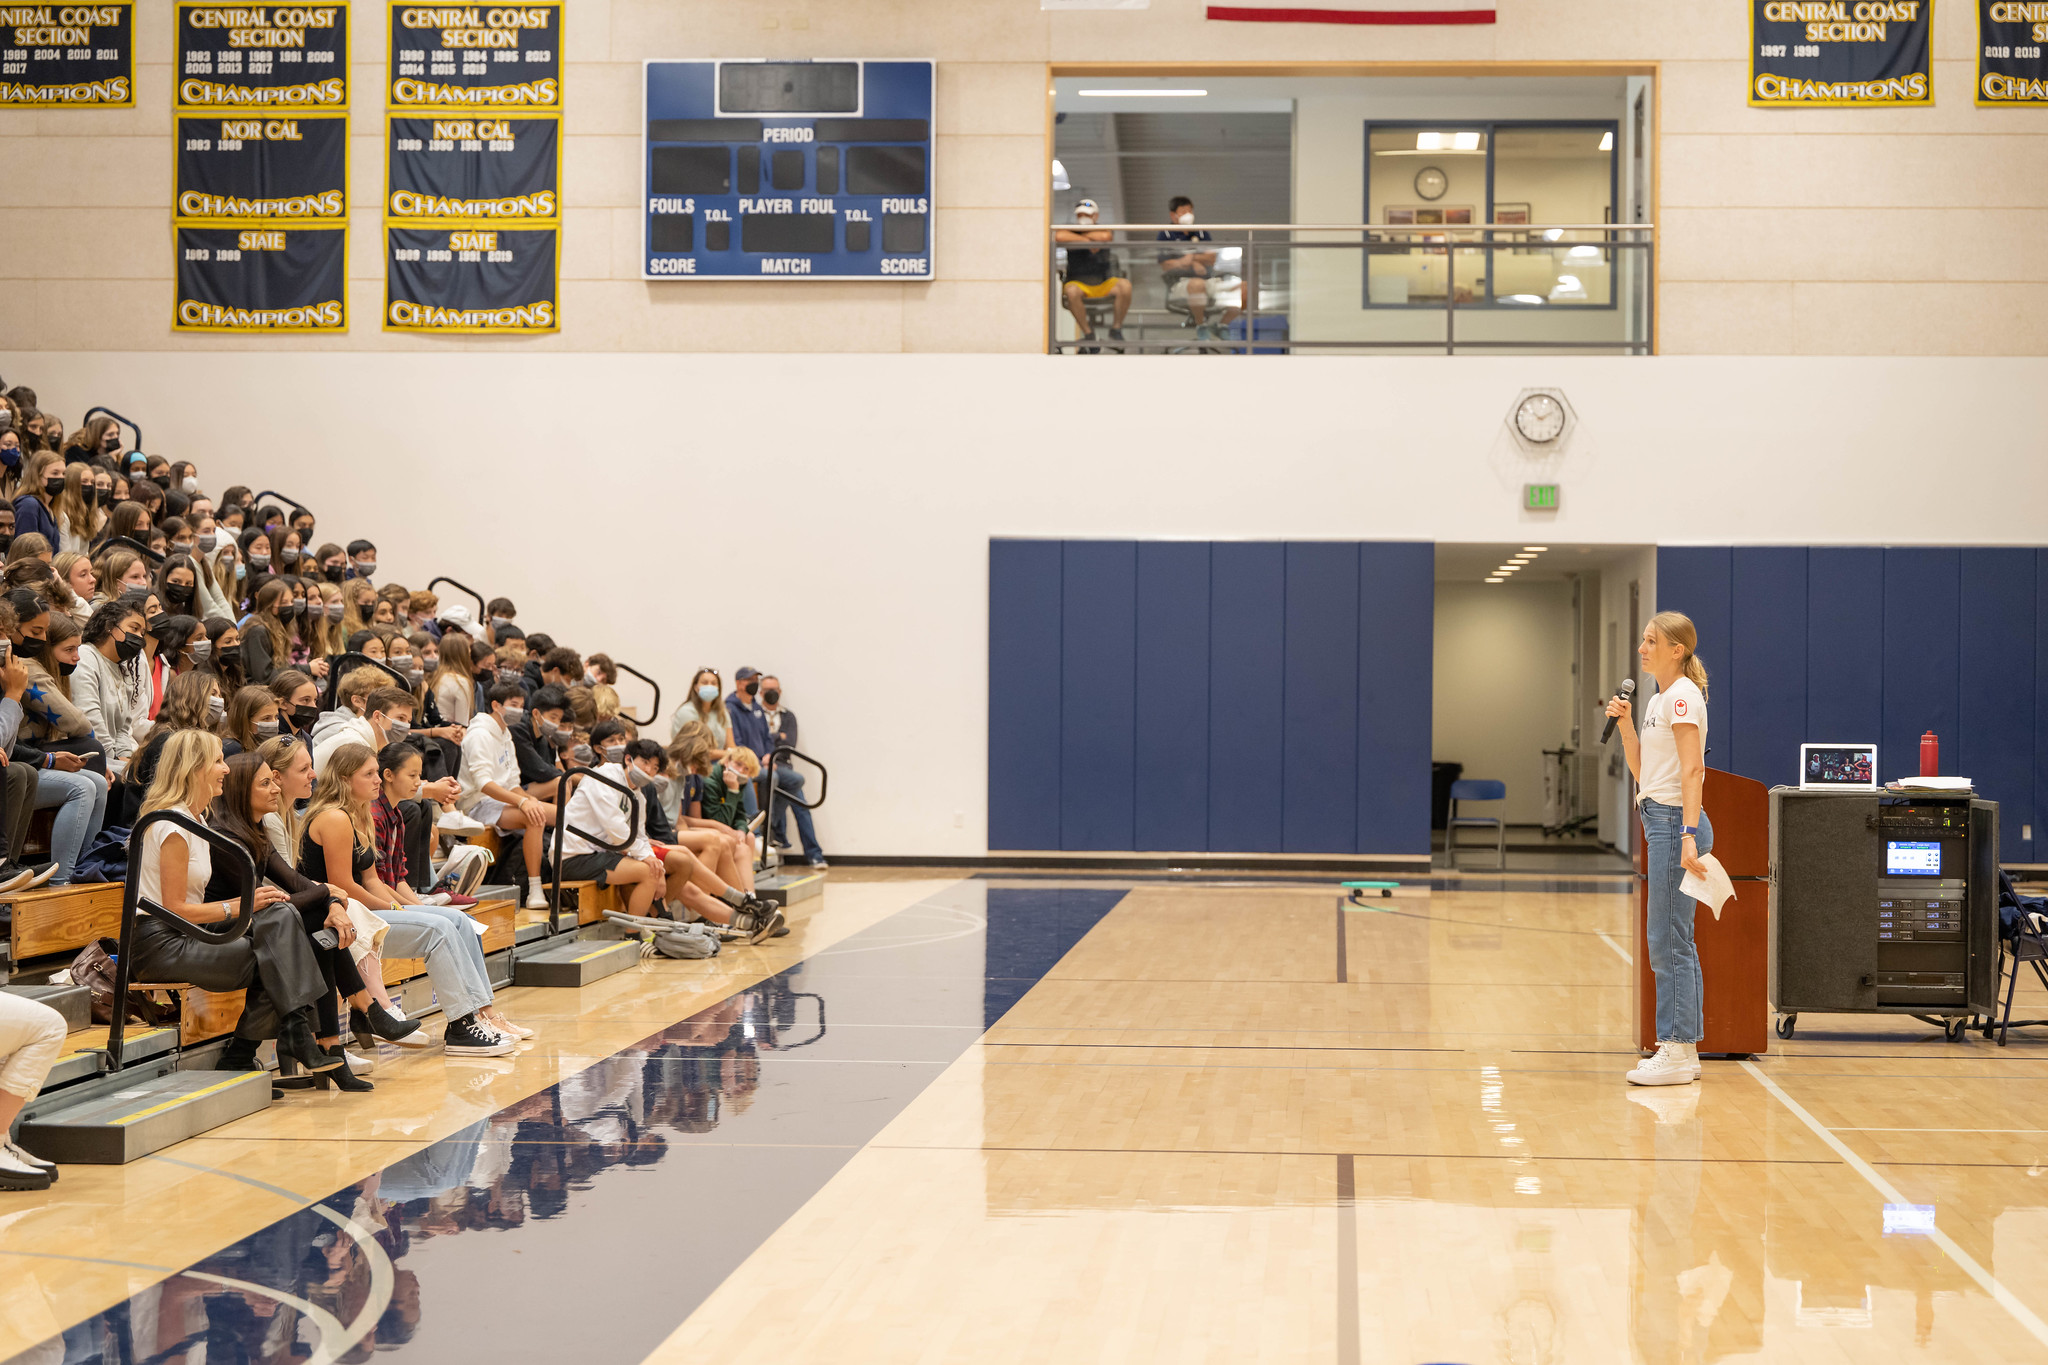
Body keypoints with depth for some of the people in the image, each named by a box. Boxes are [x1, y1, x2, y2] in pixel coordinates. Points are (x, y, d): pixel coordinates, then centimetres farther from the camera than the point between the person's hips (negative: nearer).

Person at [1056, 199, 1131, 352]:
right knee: (1071, 291, -36)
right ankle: (1088, 333, -20)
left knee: (1125, 285, -29)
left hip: (1104, 284, 1)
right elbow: (1059, 237, -22)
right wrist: (1087, 241, -17)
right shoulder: (1071, 230, 4)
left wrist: (1080, 235, -9)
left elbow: (1105, 236, -22)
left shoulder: (1102, 230, 5)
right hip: (1079, 284, -1)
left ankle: (1116, 328, -10)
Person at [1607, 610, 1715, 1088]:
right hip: (1660, 821, 10)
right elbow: (1641, 768, 22)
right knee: (1672, 942, 10)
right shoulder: (1658, 699, 17)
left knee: (1669, 941, -9)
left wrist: (1688, 835, -26)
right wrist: (1625, 722, 10)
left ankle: (1678, 1054, -6)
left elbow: (1692, 770, -19)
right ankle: (1683, 1051, 14)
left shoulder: (1682, 695, -11)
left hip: (1676, 823, -10)